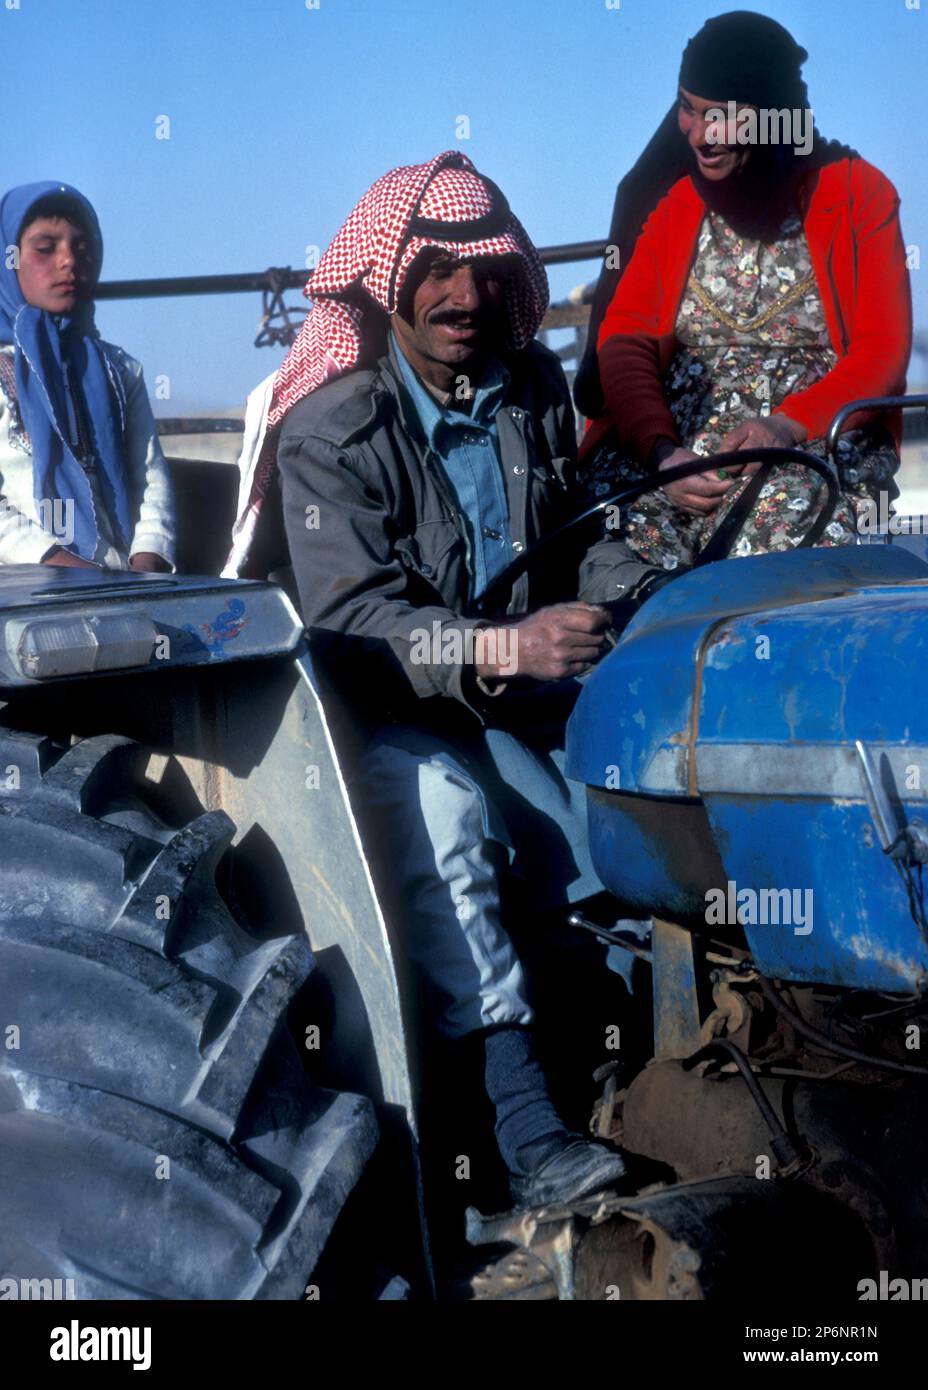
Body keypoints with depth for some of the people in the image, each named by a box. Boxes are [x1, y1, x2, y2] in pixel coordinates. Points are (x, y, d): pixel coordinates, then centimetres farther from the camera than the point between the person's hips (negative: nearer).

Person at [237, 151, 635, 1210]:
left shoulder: (534, 388, 8)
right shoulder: (325, 427, -10)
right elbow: (351, 620, -20)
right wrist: (503, 648, -33)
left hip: (522, 691, 5)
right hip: (392, 712, -5)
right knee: (441, 807, -35)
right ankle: (524, 1125, -38)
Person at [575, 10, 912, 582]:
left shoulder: (857, 194, 4)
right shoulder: (670, 193, 11)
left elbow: (882, 355, -1)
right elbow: (624, 339, 2)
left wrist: (788, 425, -21)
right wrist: (659, 450, -18)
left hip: (821, 434, -2)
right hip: (676, 429, 2)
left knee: (782, 511, -37)